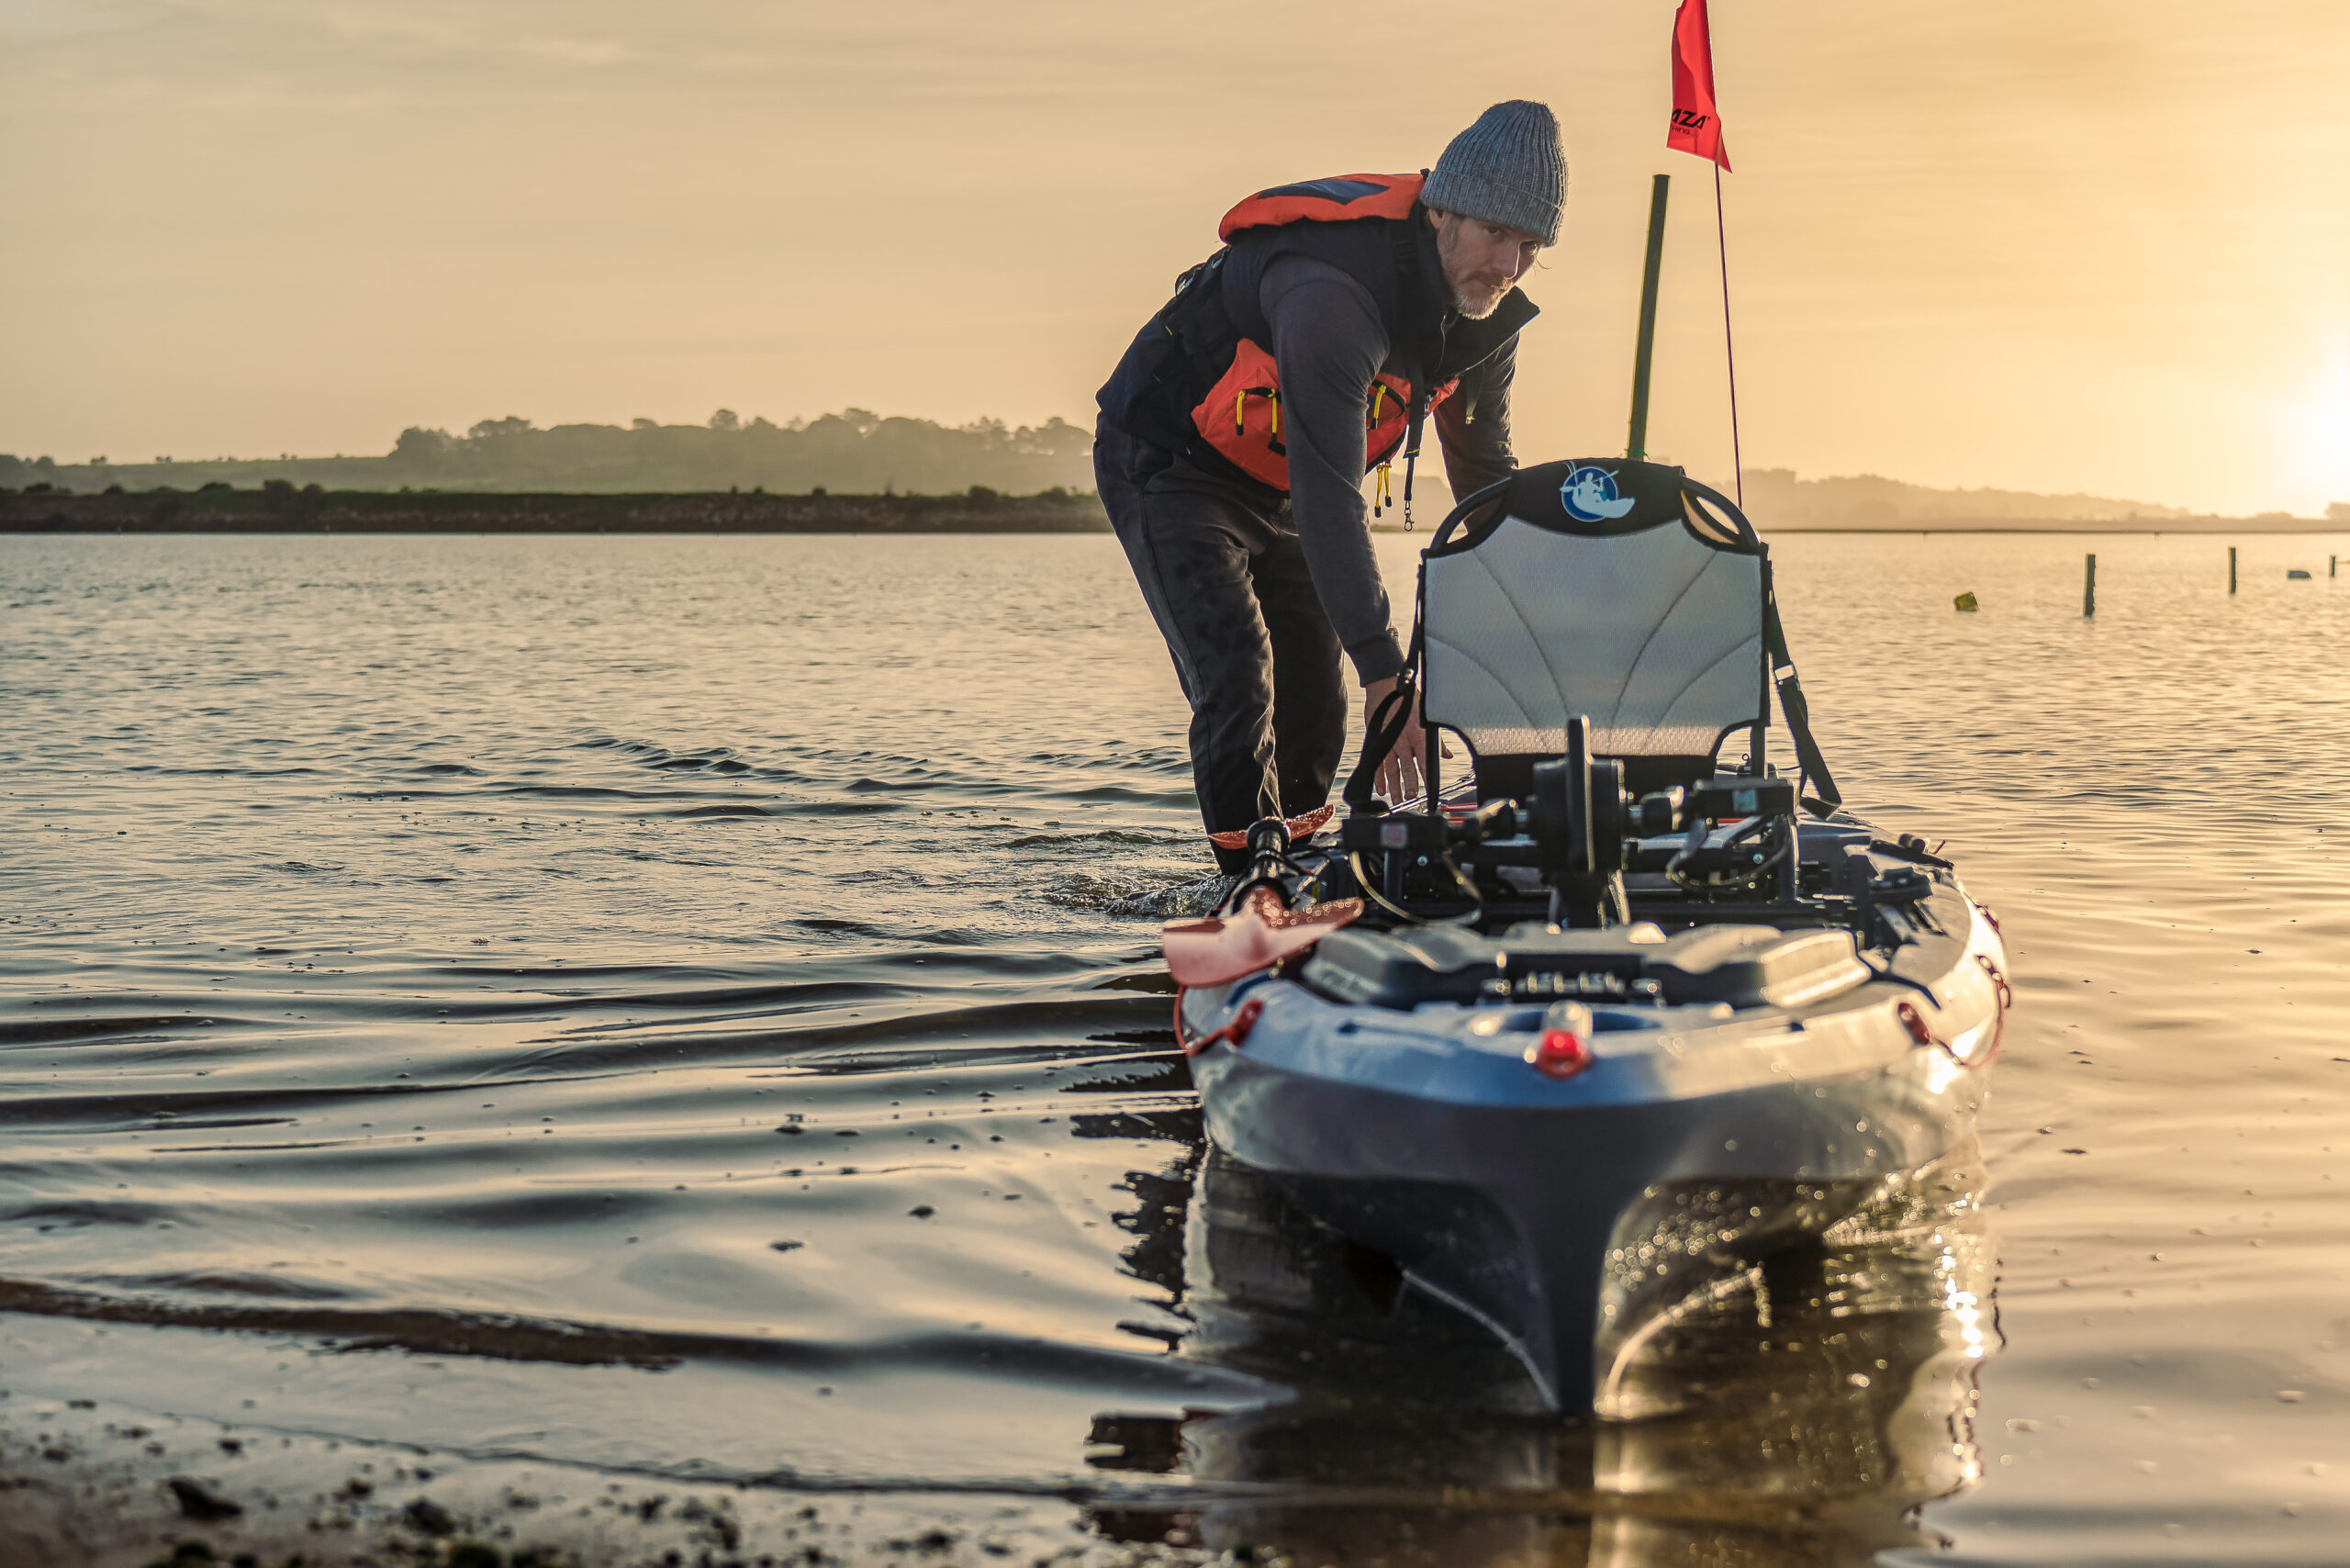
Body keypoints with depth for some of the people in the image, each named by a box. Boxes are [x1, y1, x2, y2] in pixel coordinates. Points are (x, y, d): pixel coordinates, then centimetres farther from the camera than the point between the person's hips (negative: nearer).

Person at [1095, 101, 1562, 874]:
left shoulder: (1487, 314, -12)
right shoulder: (1334, 294, -38)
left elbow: (1485, 469, 5)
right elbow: (1329, 498, -42)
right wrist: (1384, 672, -45)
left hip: (1274, 485, 8)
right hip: (1165, 462, -8)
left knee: (1314, 704, 6)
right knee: (1238, 688, -20)